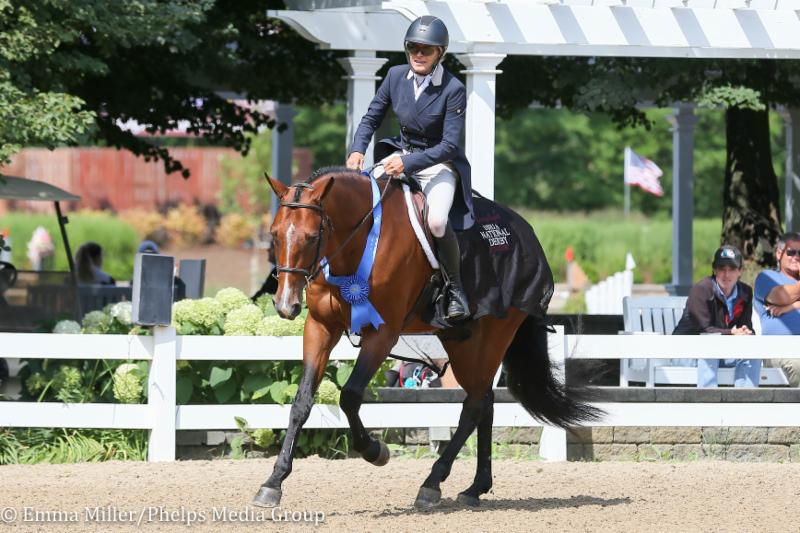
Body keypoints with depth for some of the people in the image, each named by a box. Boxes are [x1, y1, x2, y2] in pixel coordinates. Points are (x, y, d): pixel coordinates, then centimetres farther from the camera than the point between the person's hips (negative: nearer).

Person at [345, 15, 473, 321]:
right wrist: (357, 150, -12)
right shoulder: (396, 76, -3)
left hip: (439, 162, -5)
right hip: (401, 155, 5)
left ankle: (456, 290, -10)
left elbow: (449, 145, -20)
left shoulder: (453, 90, -17)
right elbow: (371, 118, 7)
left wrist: (408, 163, -31)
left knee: (436, 221, -32)